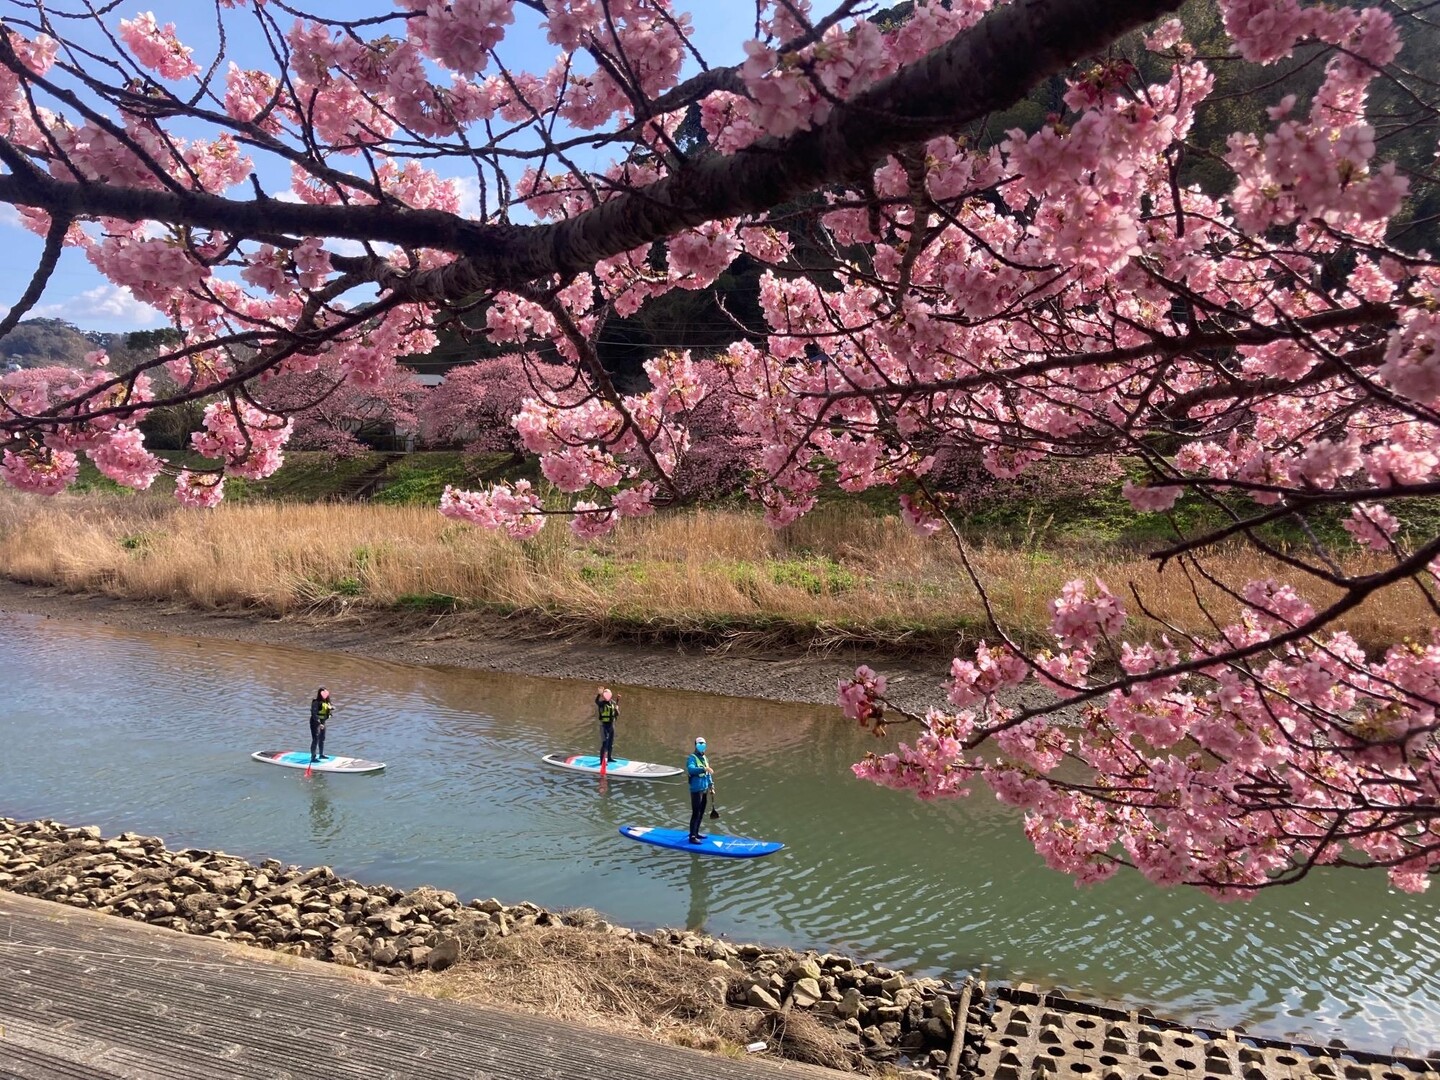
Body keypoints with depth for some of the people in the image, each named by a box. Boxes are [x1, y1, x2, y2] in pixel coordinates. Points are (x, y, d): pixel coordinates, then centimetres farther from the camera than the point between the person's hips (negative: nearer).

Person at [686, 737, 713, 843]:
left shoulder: (704, 758, 14)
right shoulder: (692, 758, -13)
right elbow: (691, 769, -33)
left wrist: (711, 784, 11)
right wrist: (703, 769, -45)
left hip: (704, 790, 8)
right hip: (696, 790, -8)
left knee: (701, 813, 15)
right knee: (696, 813, -7)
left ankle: (696, 833, 28)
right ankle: (692, 836, -2)